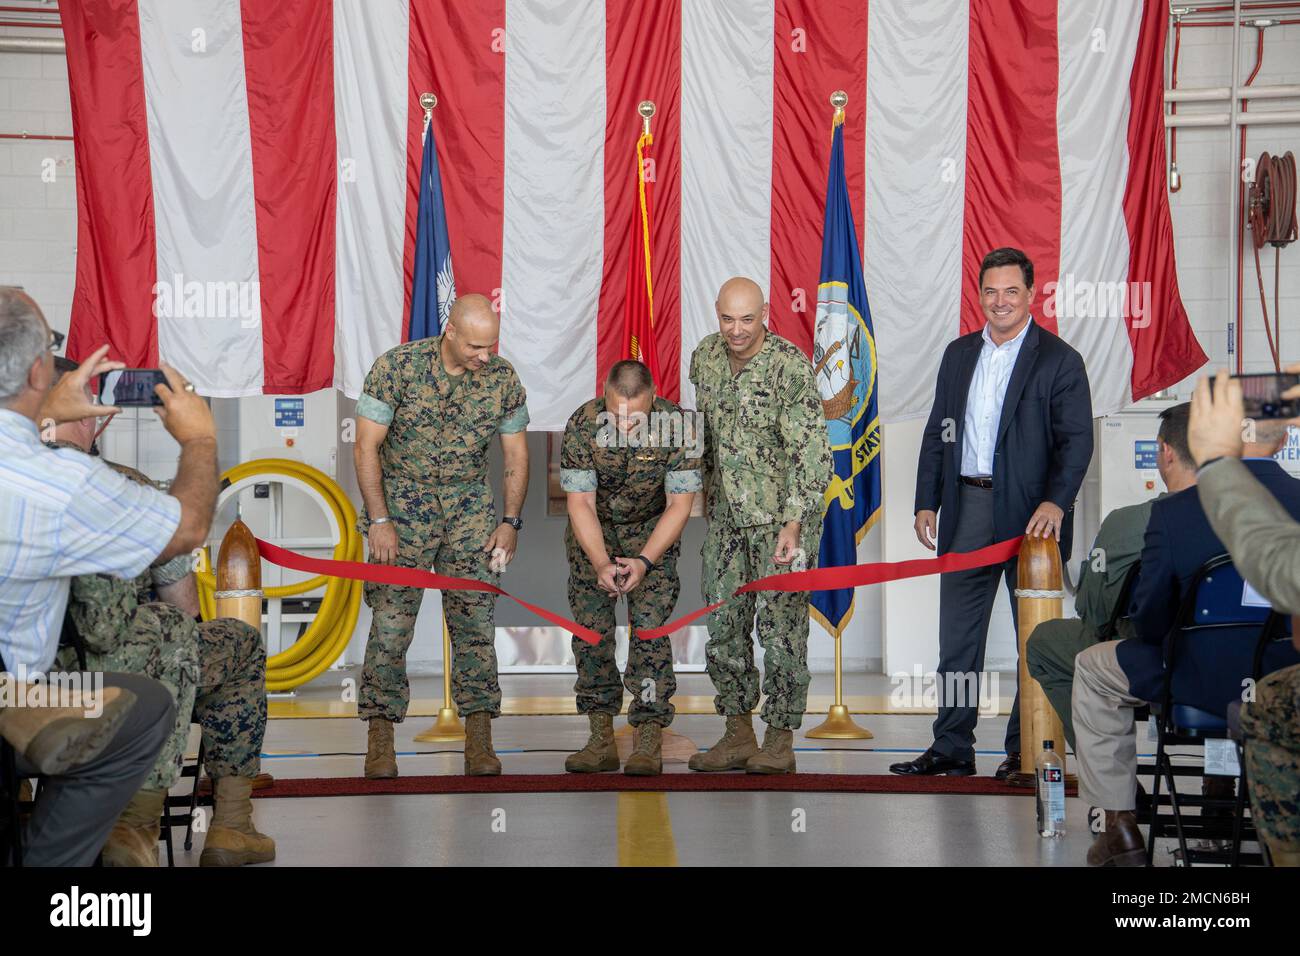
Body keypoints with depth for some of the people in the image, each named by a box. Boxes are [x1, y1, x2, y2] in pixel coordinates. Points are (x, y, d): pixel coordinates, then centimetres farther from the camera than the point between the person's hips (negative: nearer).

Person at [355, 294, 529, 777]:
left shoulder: (502, 378, -4)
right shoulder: (396, 367, -13)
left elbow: (516, 454, 6)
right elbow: (366, 446, -9)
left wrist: (511, 521, -1)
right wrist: (379, 519, -13)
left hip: (469, 507, 2)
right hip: (402, 502, -2)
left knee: (474, 619, -2)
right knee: (390, 623, -4)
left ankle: (479, 737, 5)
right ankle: (380, 736, 7)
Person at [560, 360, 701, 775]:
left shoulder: (676, 425, -25)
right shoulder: (582, 424, -24)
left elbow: (680, 503, -20)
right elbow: (580, 503, -21)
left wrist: (645, 561, -30)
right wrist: (600, 563, -34)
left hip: (652, 530, -1)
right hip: (592, 529, 1)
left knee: (650, 628, -13)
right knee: (591, 629, -4)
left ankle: (650, 740, -11)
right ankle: (601, 737, 2)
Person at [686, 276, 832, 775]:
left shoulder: (791, 366, -17)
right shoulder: (705, 356, 4)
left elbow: (811, 451, -20)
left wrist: (793, 525, -25)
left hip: (783, 515, -6)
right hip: (727, 514, 6)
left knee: (780, 626, -4)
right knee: (722, 623, 8)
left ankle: (780, 740, 7)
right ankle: (738, 734, 19)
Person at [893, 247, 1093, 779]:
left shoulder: (1059, 360, -3)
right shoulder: (959, 354, 13)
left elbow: (1076, 439, -9)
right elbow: (937, 433, 14)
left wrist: (1055, 501, -23)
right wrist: (926, 502, 8)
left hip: (1028, 514, -4)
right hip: (966, 509, 5)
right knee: (957, 633, 7)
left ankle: (1026, 751, 15)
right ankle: (951, 749, 15)